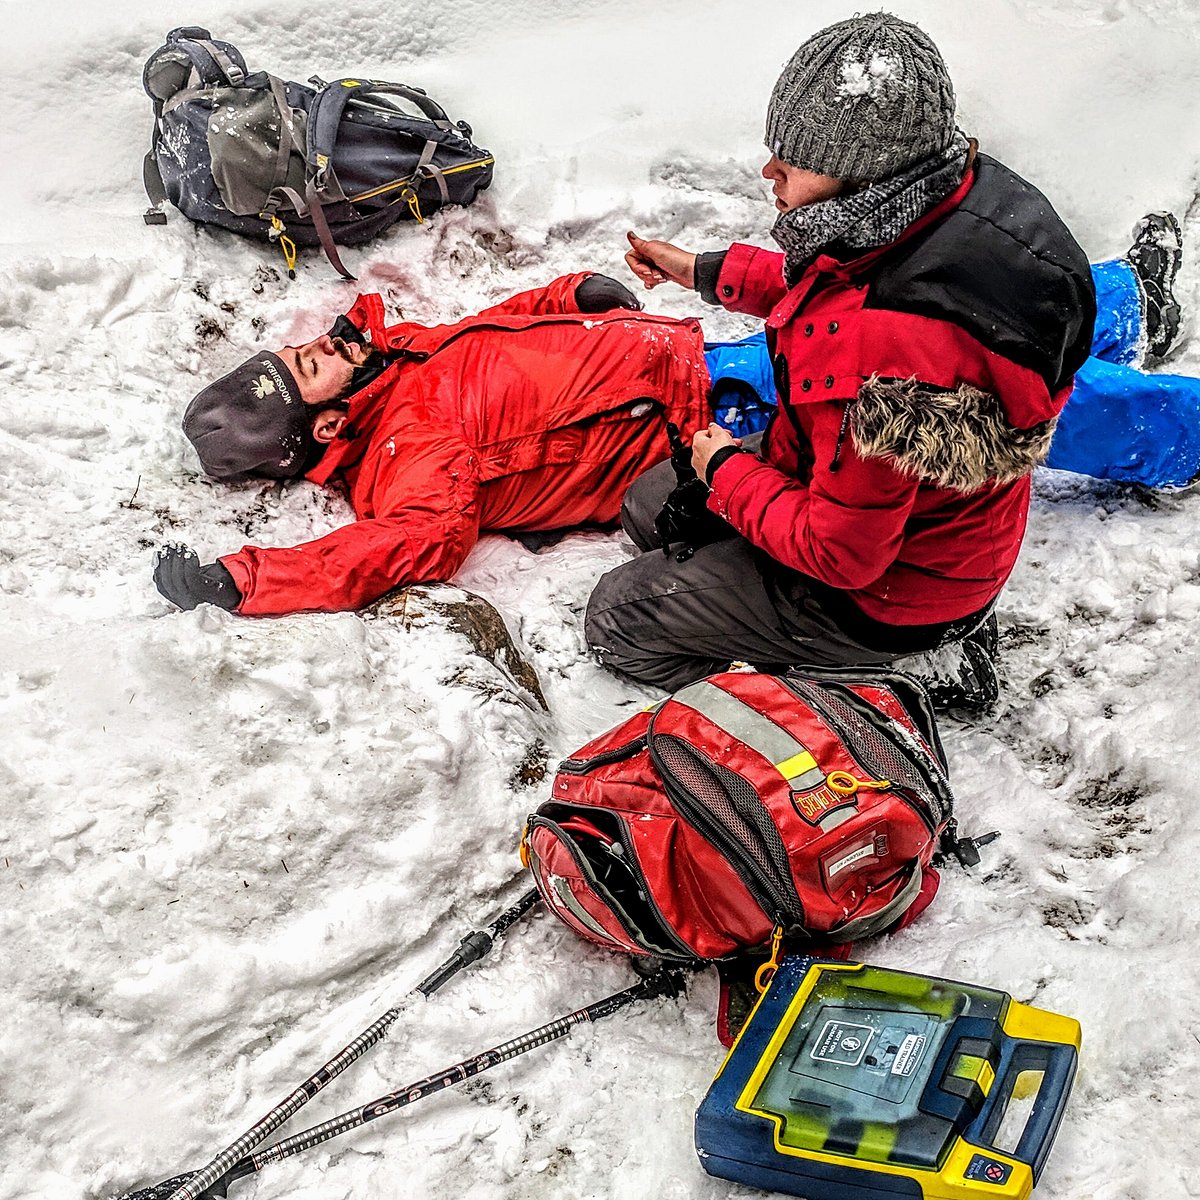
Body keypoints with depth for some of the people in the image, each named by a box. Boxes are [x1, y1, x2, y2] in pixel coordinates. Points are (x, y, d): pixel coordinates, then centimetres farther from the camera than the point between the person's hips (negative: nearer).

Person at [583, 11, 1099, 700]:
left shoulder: (887, 358, -43)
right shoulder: (960, 192, -14)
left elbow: (840, 555, -29)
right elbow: (817, 286, 11)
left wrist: (727, 469, -13)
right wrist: (704, 272, 14)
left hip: (883, 595, -9)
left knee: (618, 618, 1)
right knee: (651, 504, 23)